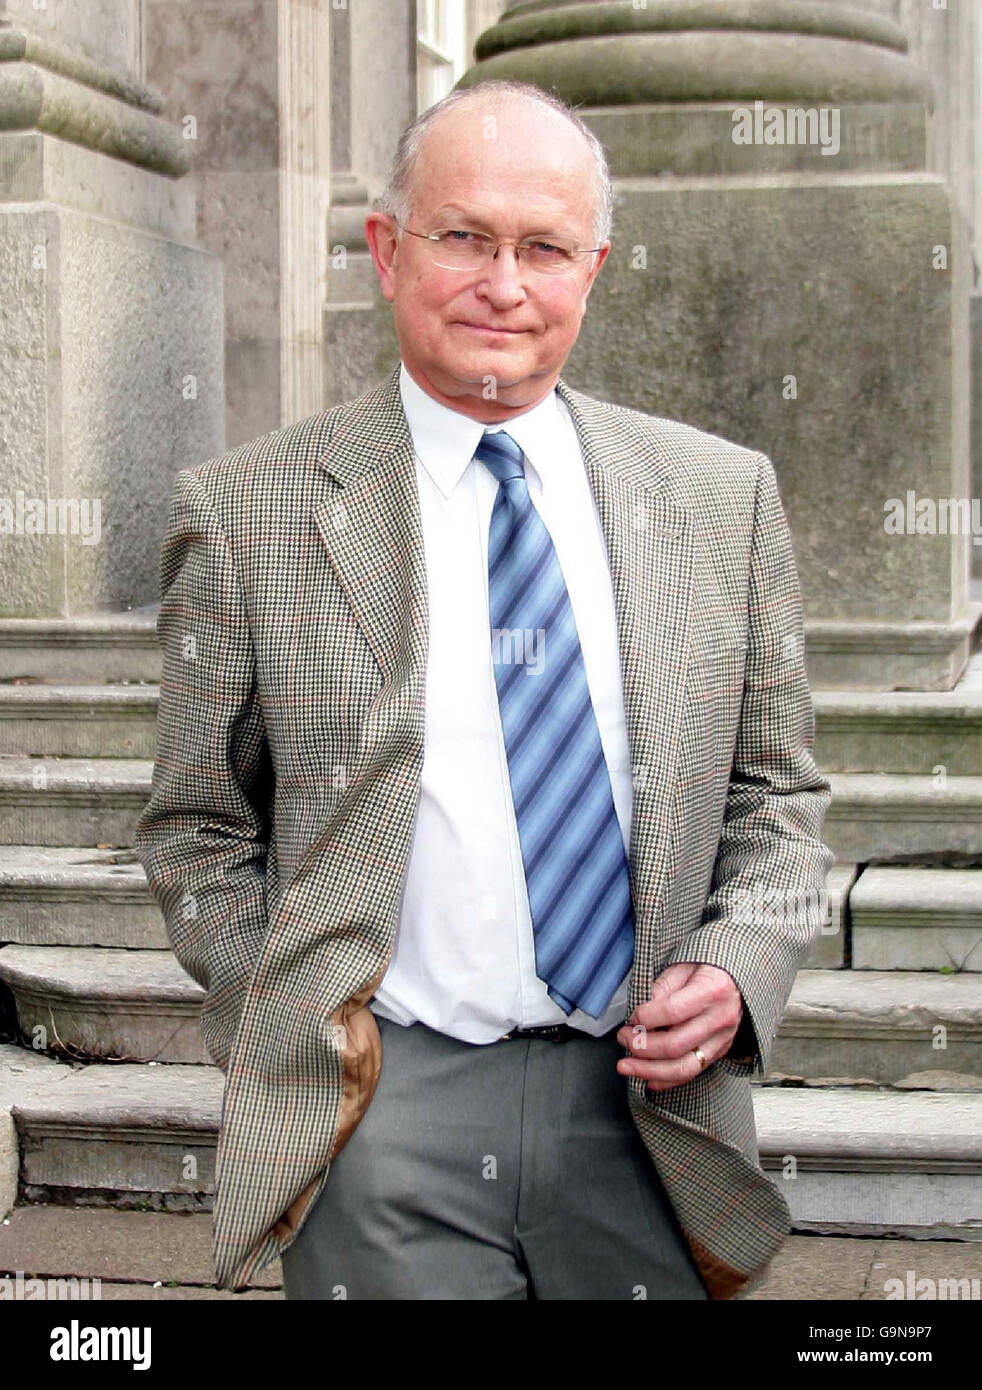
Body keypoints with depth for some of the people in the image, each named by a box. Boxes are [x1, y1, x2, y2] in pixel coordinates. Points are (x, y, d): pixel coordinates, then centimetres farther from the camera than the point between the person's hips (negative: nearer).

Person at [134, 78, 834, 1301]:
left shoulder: (724, 496, 5)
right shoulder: (246, 512, -2)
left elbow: (777, 795, 12)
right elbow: (199, 833, 5)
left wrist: (740, 965, -5)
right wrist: (297, 1038, -4)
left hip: (647, 1102, 3)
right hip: (377, 1119, -2)